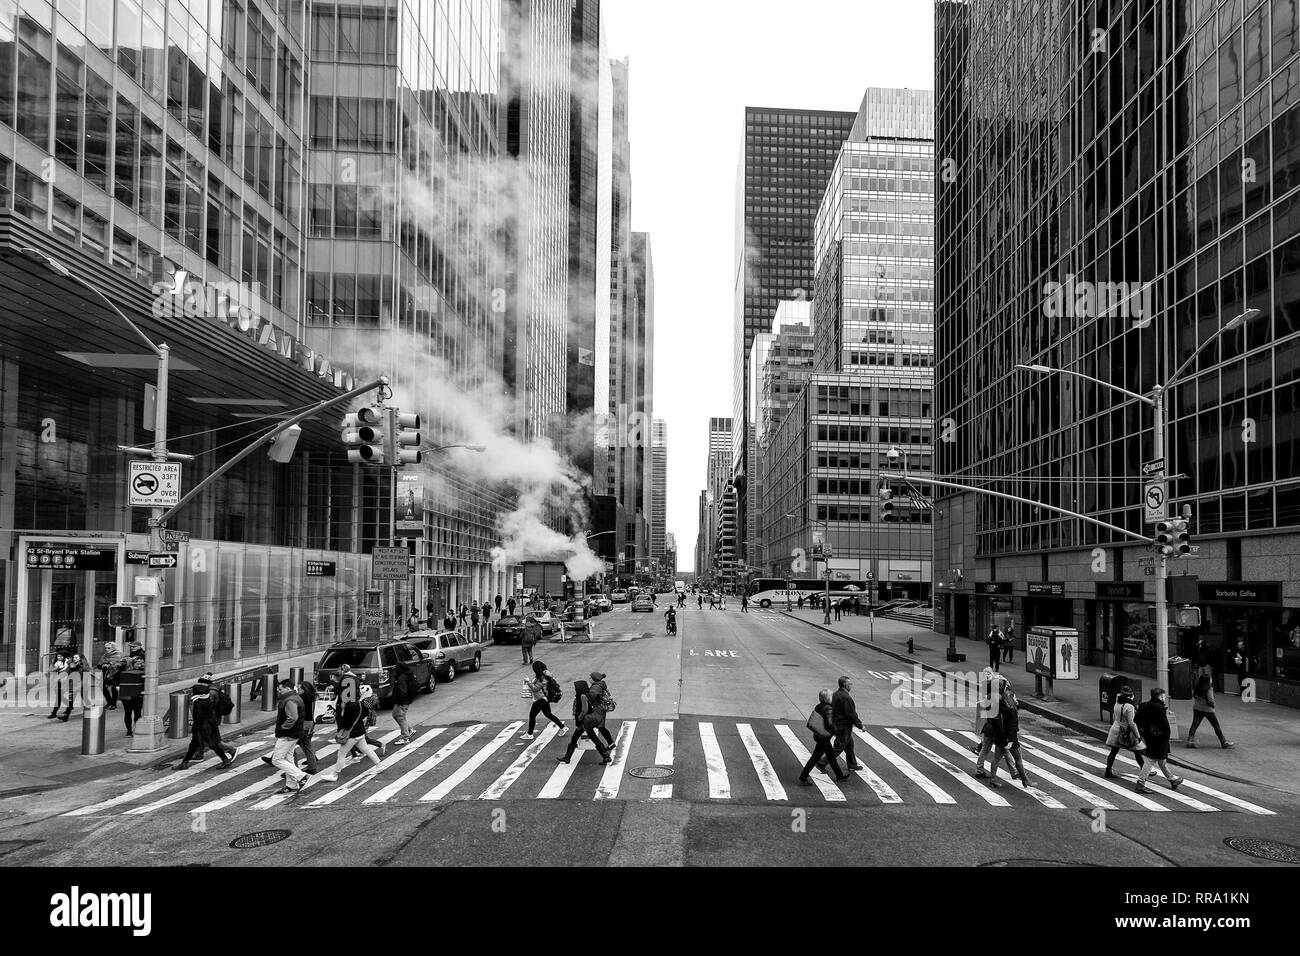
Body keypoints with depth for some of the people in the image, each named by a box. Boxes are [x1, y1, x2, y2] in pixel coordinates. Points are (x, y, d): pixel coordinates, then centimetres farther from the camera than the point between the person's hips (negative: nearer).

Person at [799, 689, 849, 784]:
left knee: (831, 755, 22)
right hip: (824, 738, -9)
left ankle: (839, 775, 36)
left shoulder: (818, 706, 1)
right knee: (815, 757, 1)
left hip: (817, 735, 9)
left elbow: (812, 720, 6)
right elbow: (830, 723, -30)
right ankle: (803, 778, 6)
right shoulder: (828, 709, -22)